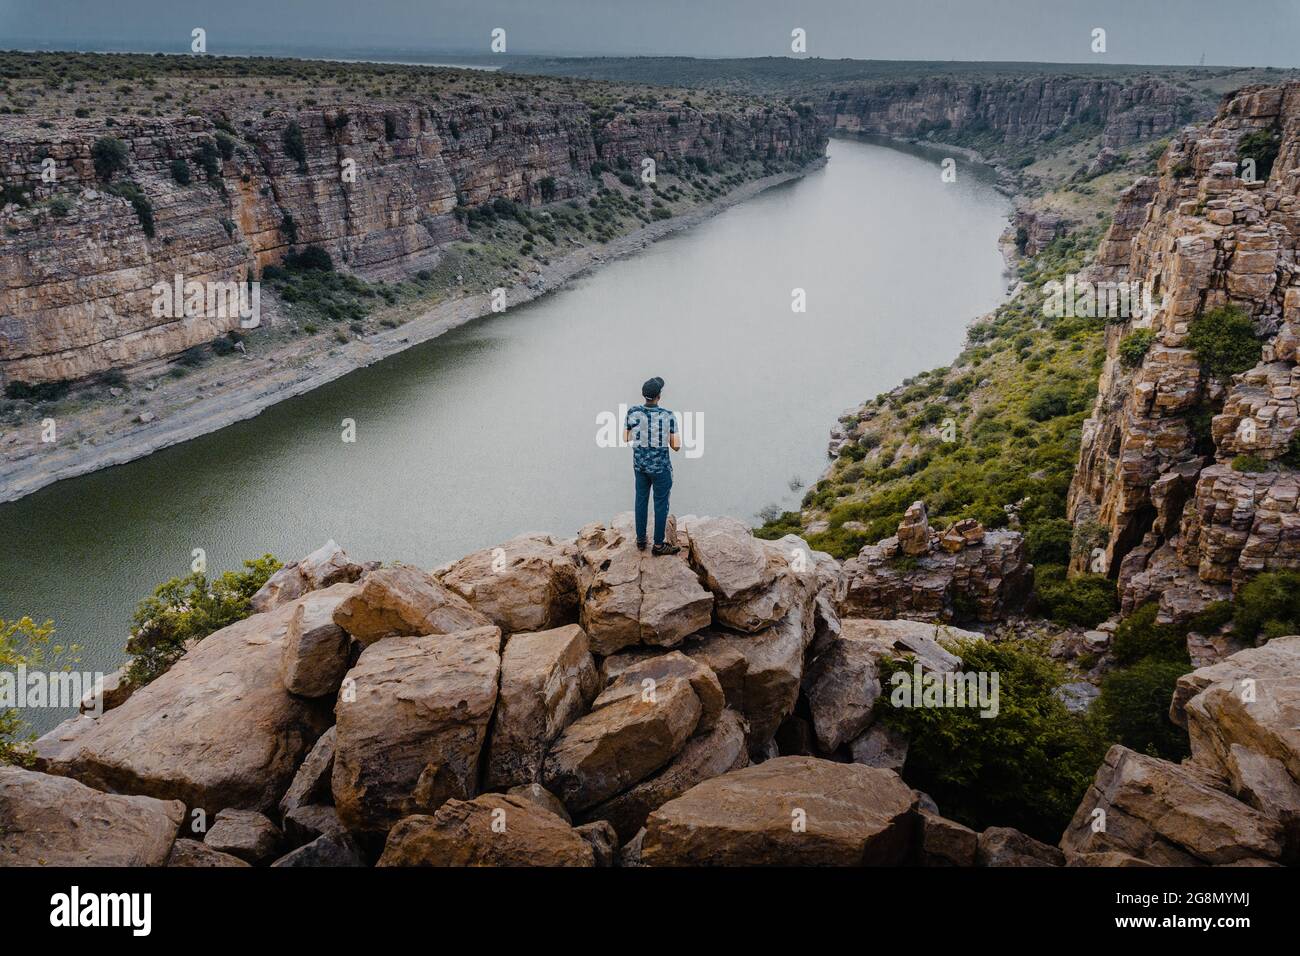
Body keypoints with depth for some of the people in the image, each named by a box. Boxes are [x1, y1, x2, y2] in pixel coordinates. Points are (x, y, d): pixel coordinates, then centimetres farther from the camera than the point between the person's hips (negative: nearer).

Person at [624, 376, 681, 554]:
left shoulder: (632, 412, -10)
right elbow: (676, 446, -15)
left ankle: (641, 539, 30)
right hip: (660, 466, -4)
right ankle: (658, 545, 19)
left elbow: (626, 438, 2)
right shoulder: (668, 416, -20)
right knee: (661, 504, 9)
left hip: (640, 464, 4)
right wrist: (675, 439, 7)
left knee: (641, 500, 20)